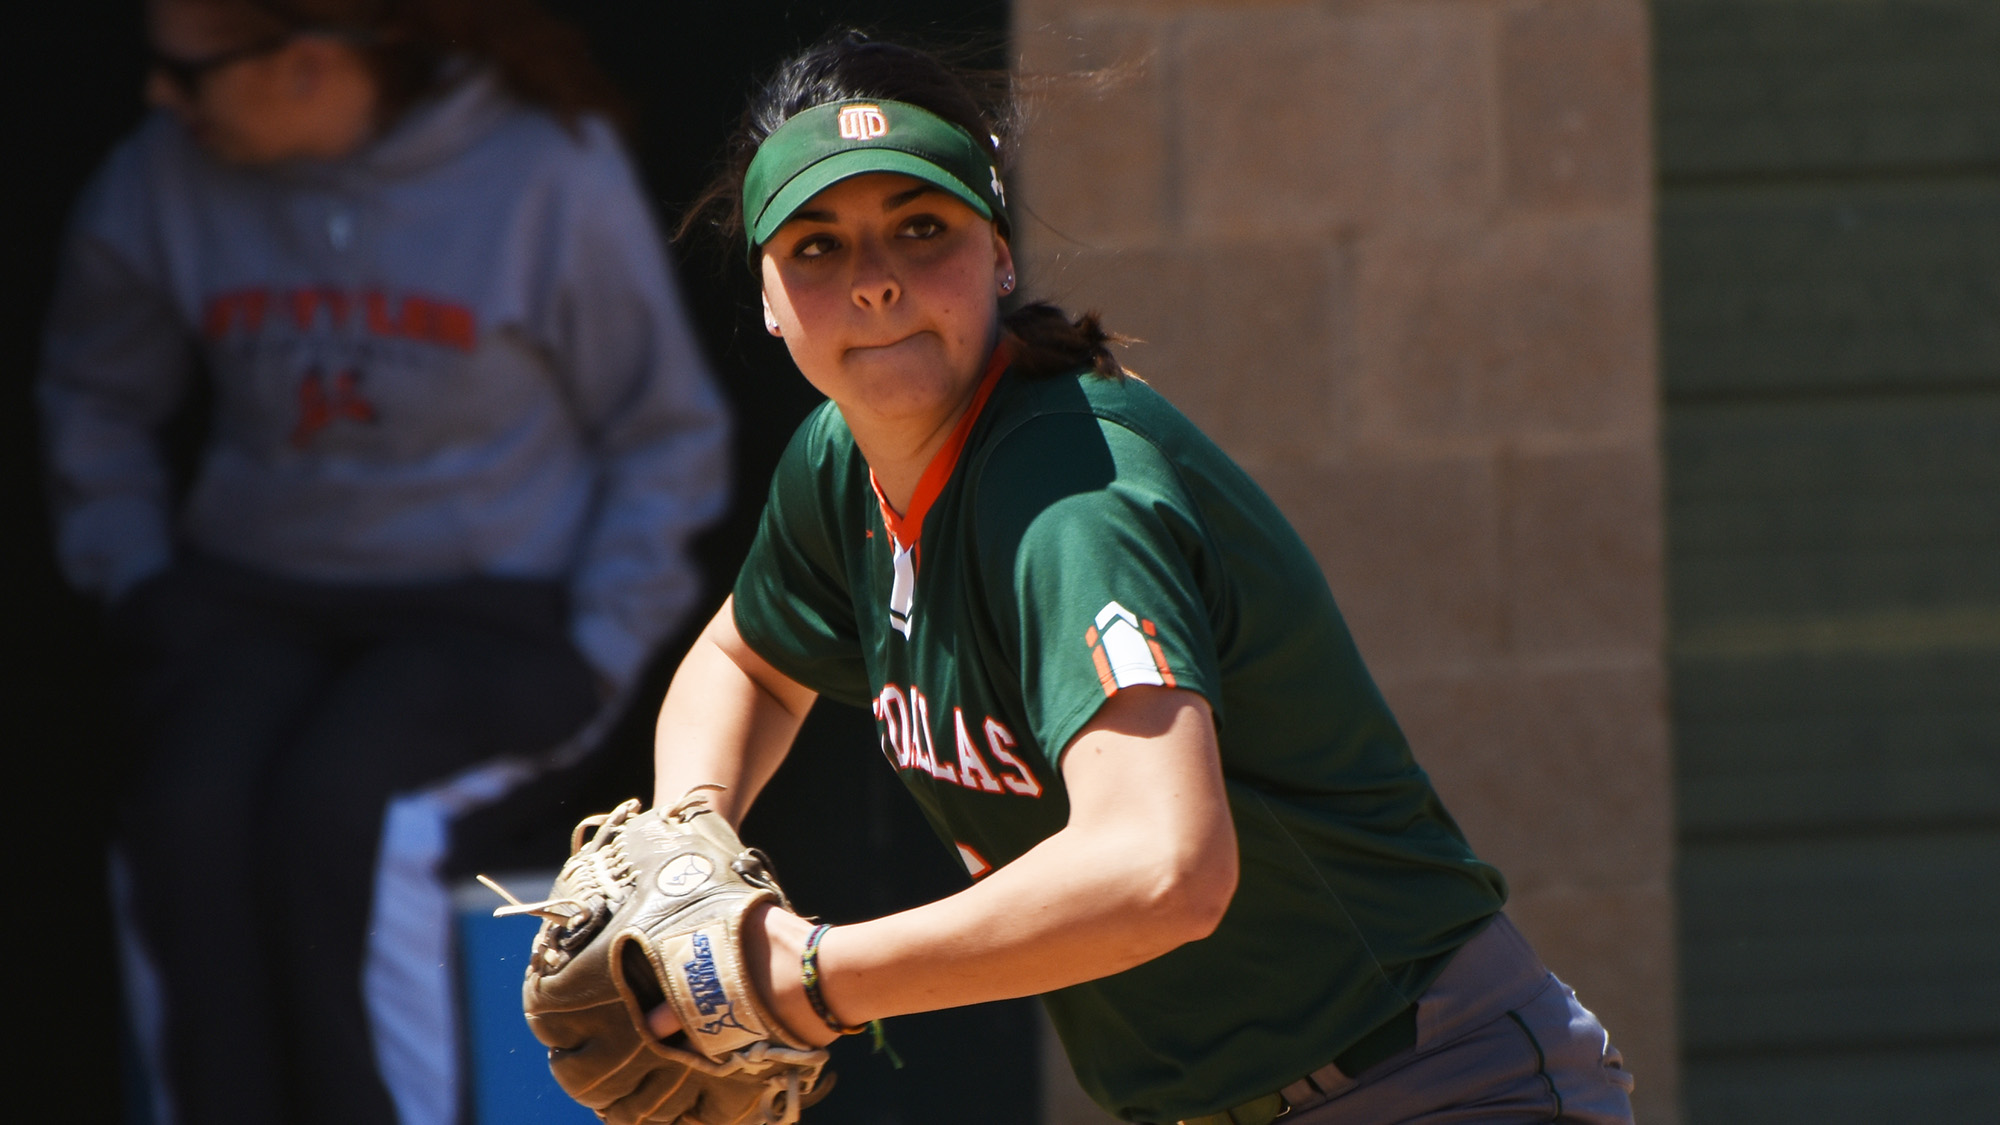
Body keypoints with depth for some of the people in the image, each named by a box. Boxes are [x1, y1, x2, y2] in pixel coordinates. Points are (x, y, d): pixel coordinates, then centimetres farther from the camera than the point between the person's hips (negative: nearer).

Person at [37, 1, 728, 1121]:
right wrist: (143, 589, 5)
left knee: (325, 809, -33)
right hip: (260, 600, 3)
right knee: (187, 815, -30)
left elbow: (669, 437, -1)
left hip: (493, 605, -3)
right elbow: (95, 399, 18)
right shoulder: (166, 179, -1)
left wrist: (594, 657, -10)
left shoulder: (549, 175, -11)